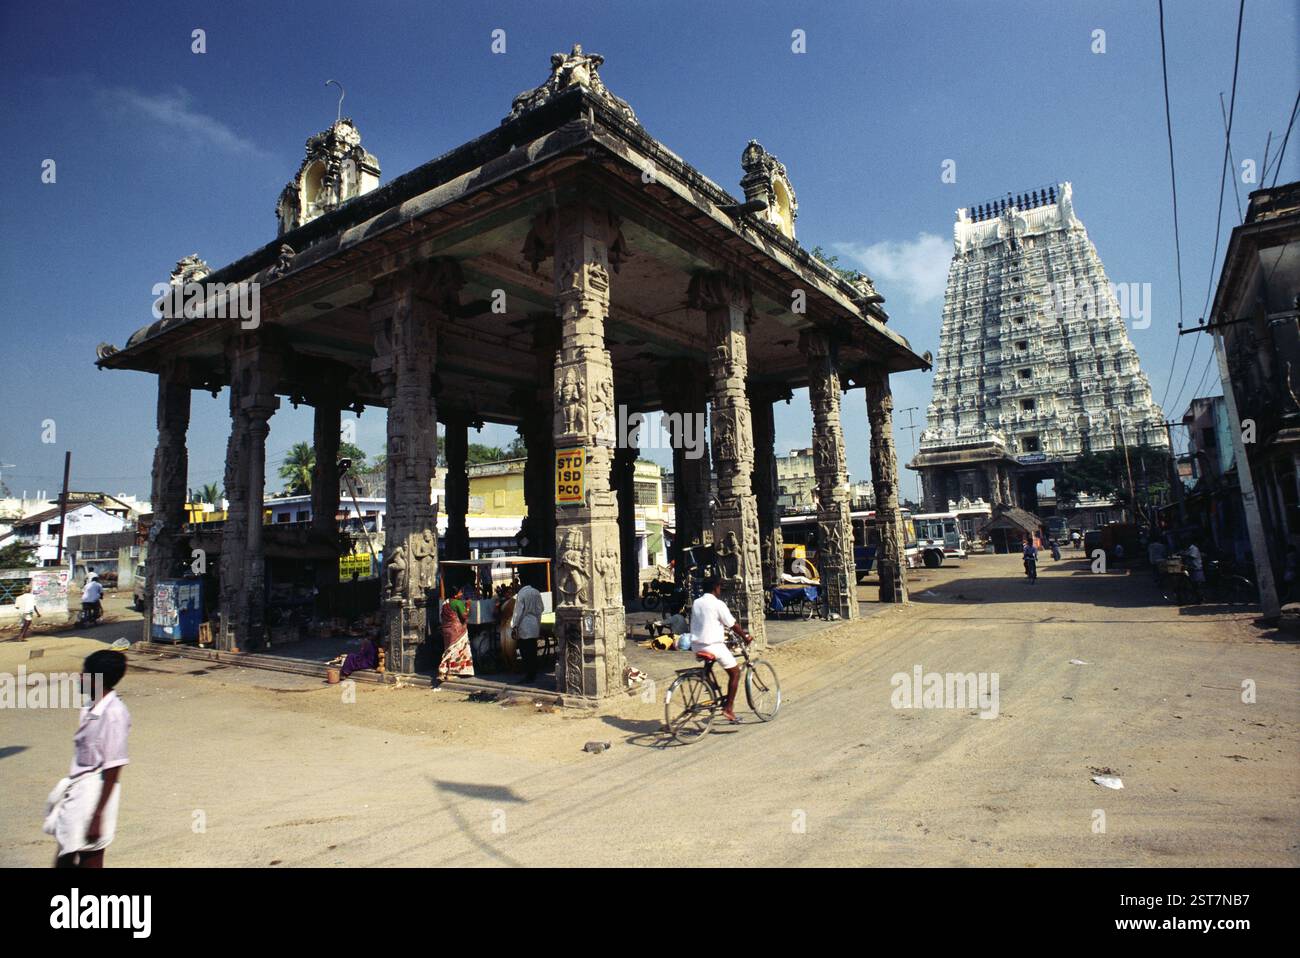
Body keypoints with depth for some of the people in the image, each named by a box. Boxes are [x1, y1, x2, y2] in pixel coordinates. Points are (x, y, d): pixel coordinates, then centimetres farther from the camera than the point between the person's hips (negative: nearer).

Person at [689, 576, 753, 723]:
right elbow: (733, 625, -7)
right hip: (713, 645, -7)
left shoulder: (696, 603, 9)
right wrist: (745, 636, 9)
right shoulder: (718, 604, -11)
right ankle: (728, 708, 5)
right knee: (735, 672, 8)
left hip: (696, 646, 7)